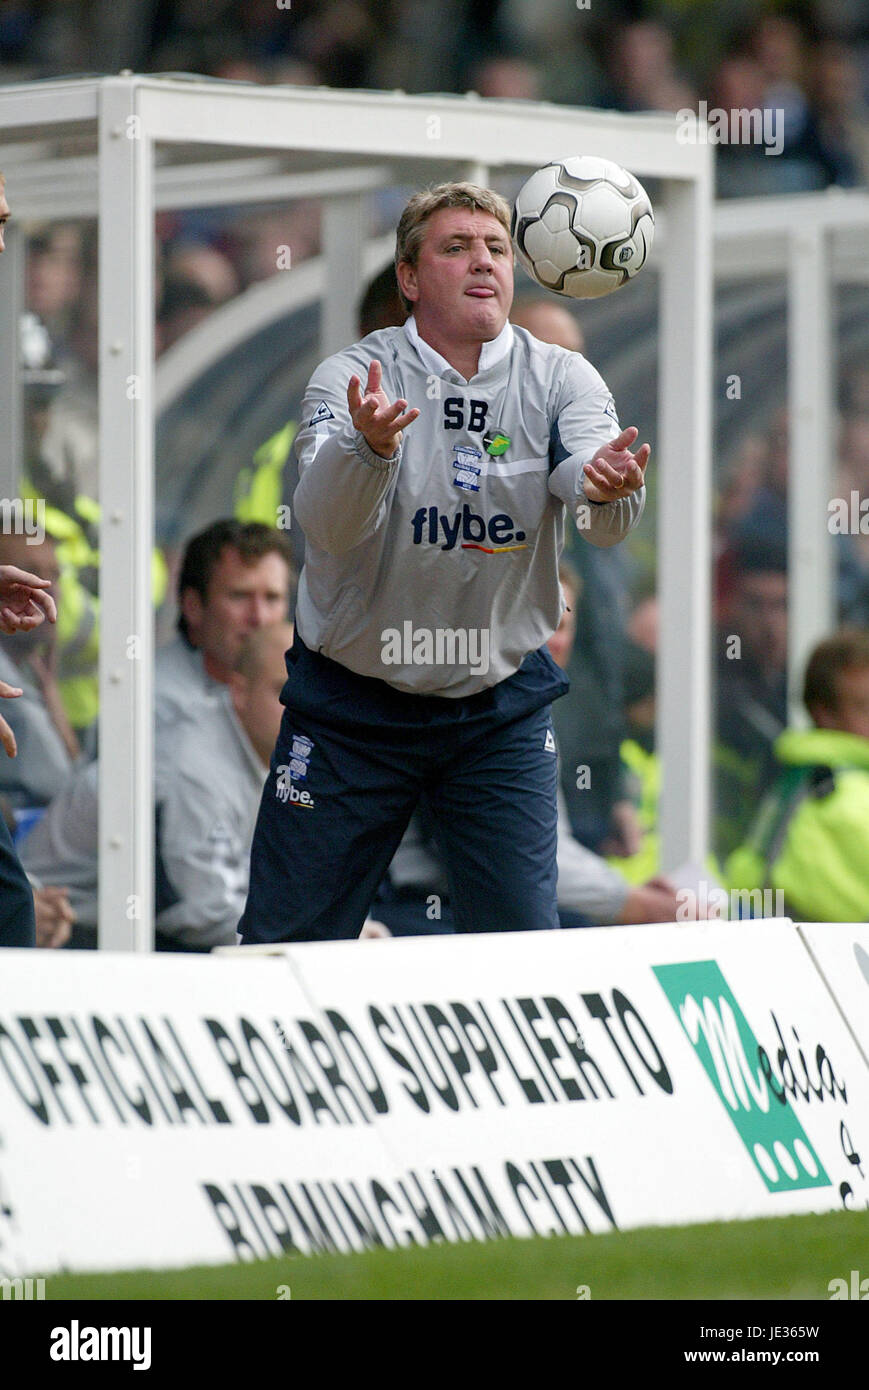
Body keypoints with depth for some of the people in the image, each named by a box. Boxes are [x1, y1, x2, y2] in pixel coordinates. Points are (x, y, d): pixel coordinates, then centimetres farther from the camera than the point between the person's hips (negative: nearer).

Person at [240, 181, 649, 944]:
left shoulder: (560, 379, -5)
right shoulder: (351, 377, -10)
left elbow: (603, 524, -21)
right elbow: (326, 524, -26)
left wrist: (608, 486, -46)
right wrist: (369, 447, -47)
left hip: (502, 708, 1)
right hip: (351, 702, -1)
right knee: (287, 943, 3)